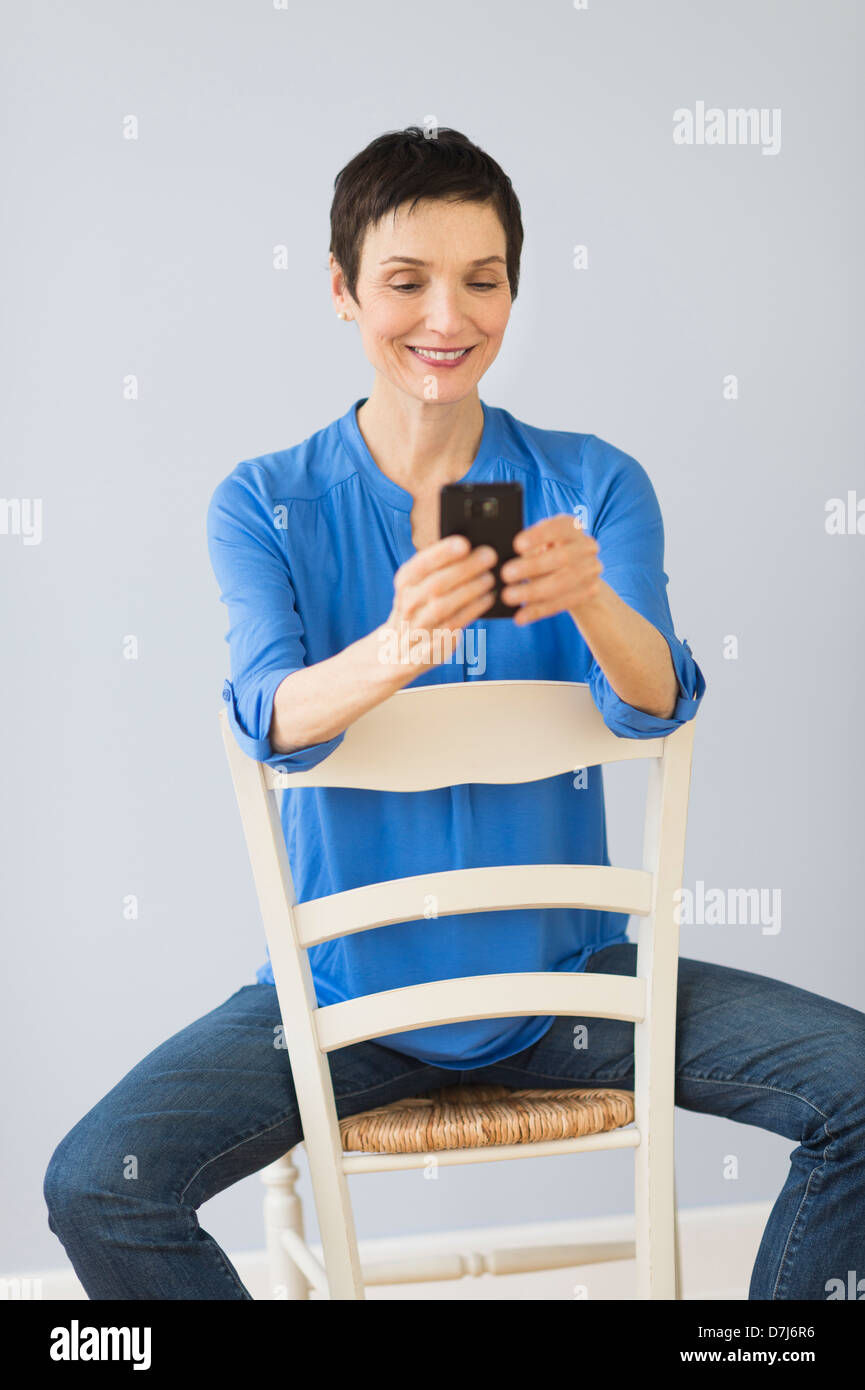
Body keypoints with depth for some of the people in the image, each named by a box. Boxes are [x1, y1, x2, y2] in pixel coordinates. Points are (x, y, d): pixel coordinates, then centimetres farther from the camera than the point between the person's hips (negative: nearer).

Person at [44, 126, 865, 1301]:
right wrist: (397, 647, -42)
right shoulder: (263, 504, -3)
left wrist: (593, 604, -39)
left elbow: (656, 701, -15)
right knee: (94, 1185, -22)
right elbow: (271, 717, -19)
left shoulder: (593, 485, -1)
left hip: (565, 971, 1)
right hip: (347, 988, -1)